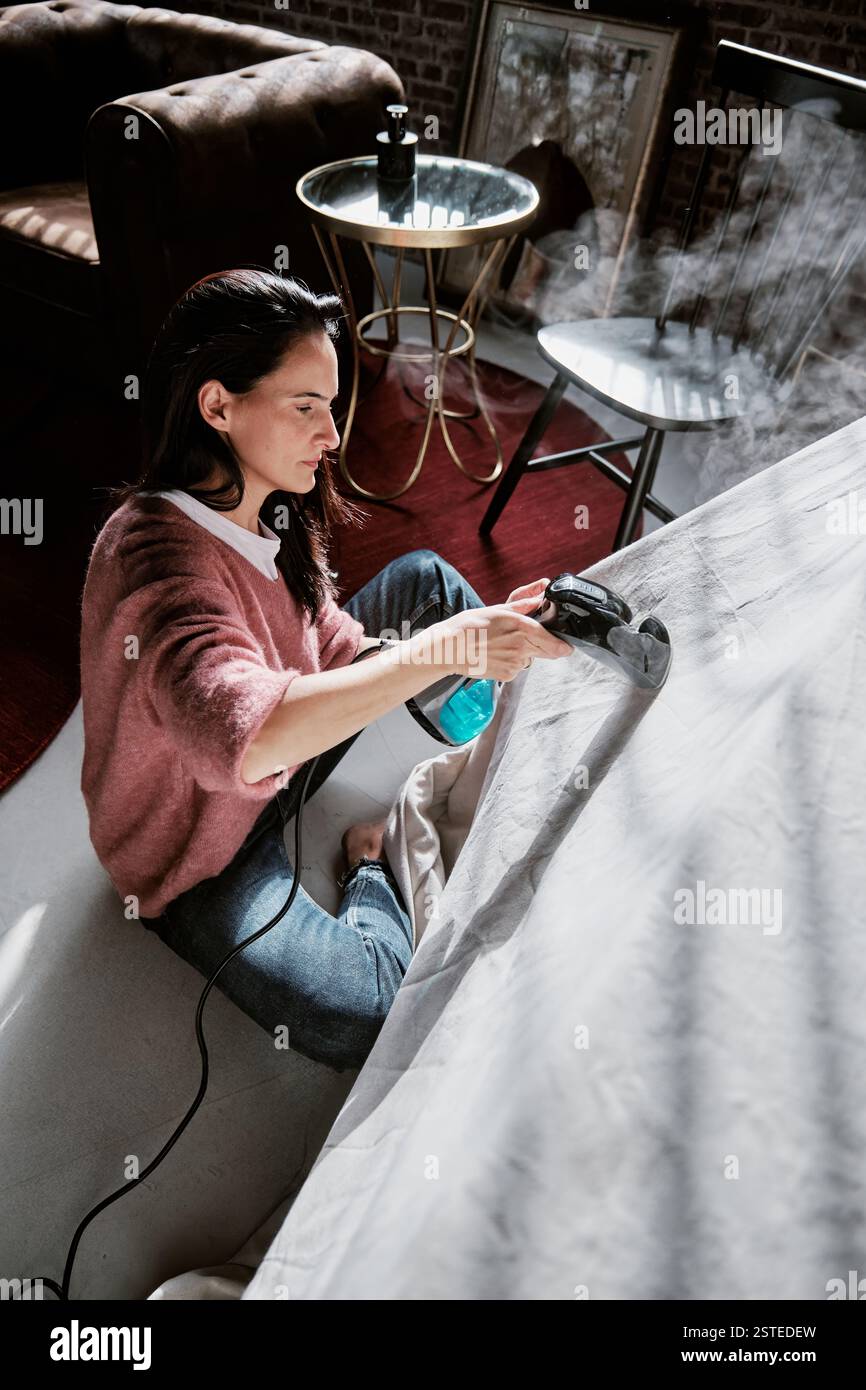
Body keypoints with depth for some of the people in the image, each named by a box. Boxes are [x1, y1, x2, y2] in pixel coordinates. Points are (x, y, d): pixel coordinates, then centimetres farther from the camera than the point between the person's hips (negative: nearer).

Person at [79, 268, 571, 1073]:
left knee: (424, 578, 3)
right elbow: (248, 739, -49)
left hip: (282, 764, 8)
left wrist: (487, 644, -17)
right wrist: (442, 650, -47)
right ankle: (371, 865, 5)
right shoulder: (156, 554, -33)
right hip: (200, 852, -7)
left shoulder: (270, 511, -7)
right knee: (363, 1018, -28)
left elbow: (336, 648, -4)